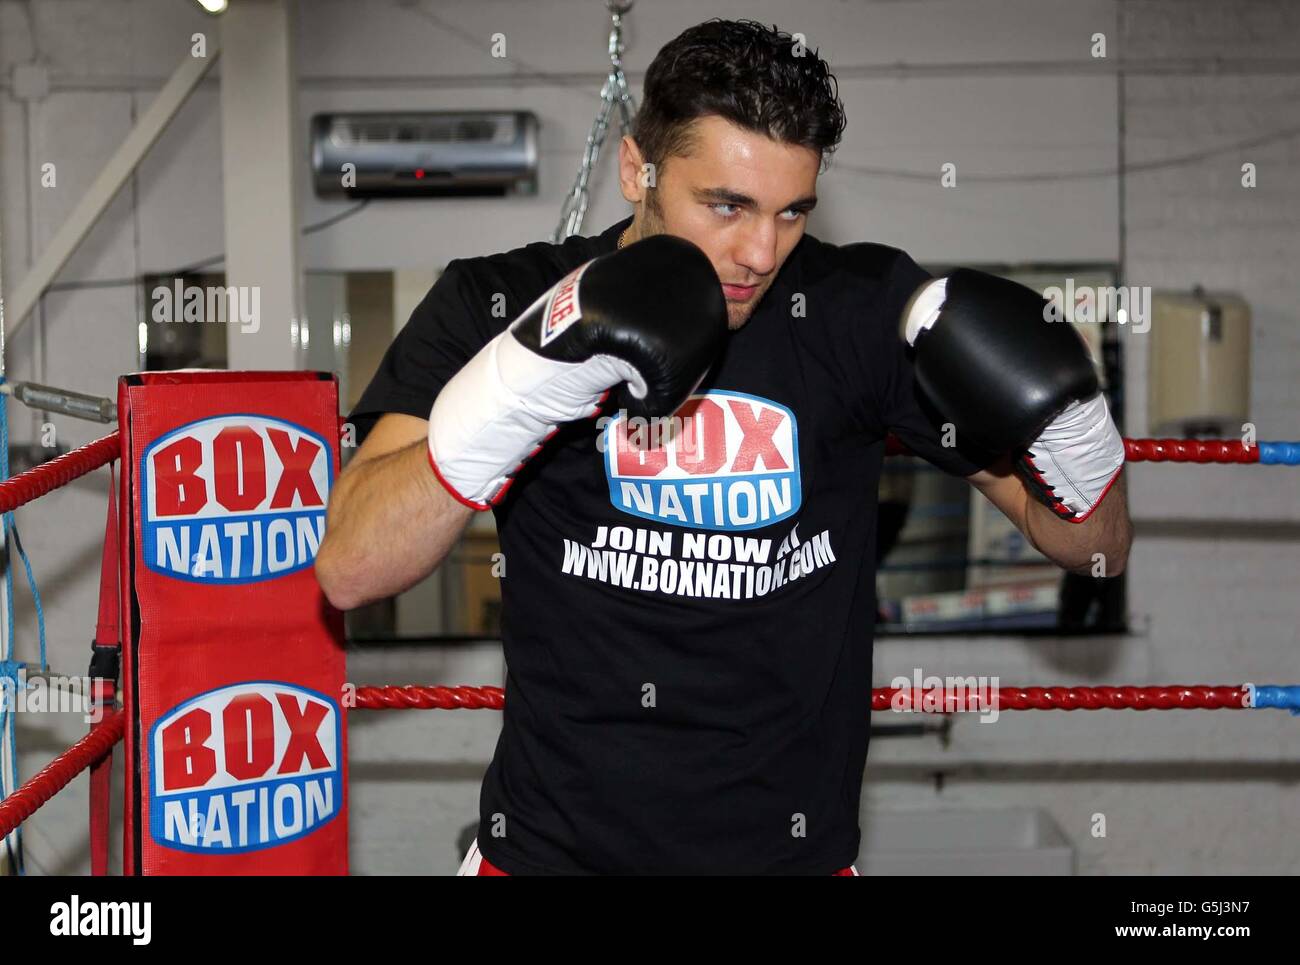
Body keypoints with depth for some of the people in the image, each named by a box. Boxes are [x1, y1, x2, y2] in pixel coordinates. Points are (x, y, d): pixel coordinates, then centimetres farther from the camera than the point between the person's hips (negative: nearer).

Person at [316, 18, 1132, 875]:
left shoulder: (866, 308, -5)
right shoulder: (501, 305, -9)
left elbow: (1097, 547, -1)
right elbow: (351, 571, -21)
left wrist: (1056, 403, -21)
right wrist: (534, 370, -32)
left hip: (793, 845, 2)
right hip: (551, 843, -1)